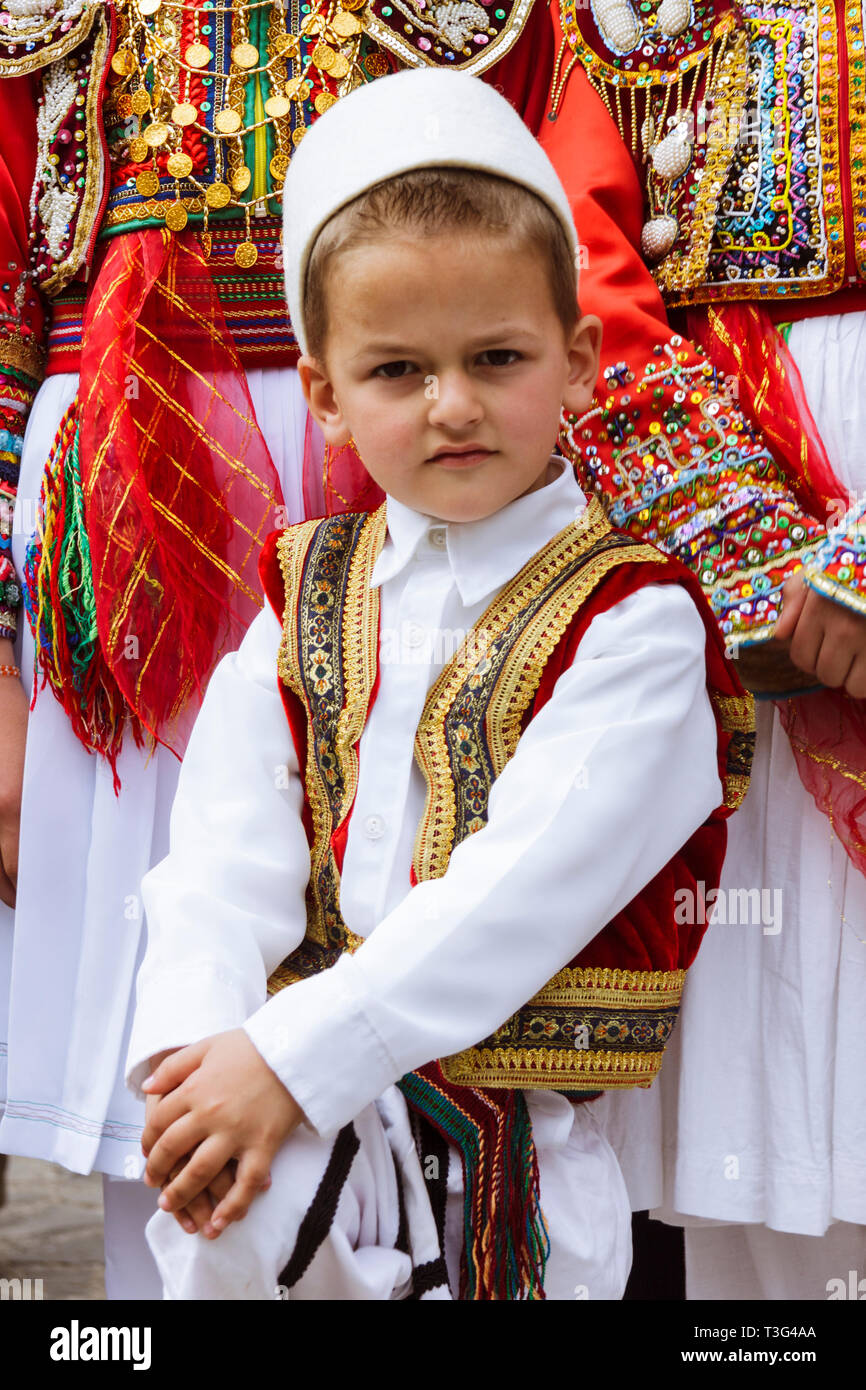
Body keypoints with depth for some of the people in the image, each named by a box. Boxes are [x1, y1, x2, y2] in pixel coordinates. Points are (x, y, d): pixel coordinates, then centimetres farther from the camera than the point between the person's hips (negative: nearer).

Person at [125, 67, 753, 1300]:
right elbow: (225, 859, 0)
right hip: (293, 1110, 4)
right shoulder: (306, 591, 9)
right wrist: (191, 1049, -17)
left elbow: (528, 888, -18)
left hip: (507, 1143, -3)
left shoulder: (632, 620, -8)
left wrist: (291, 1056, -22)